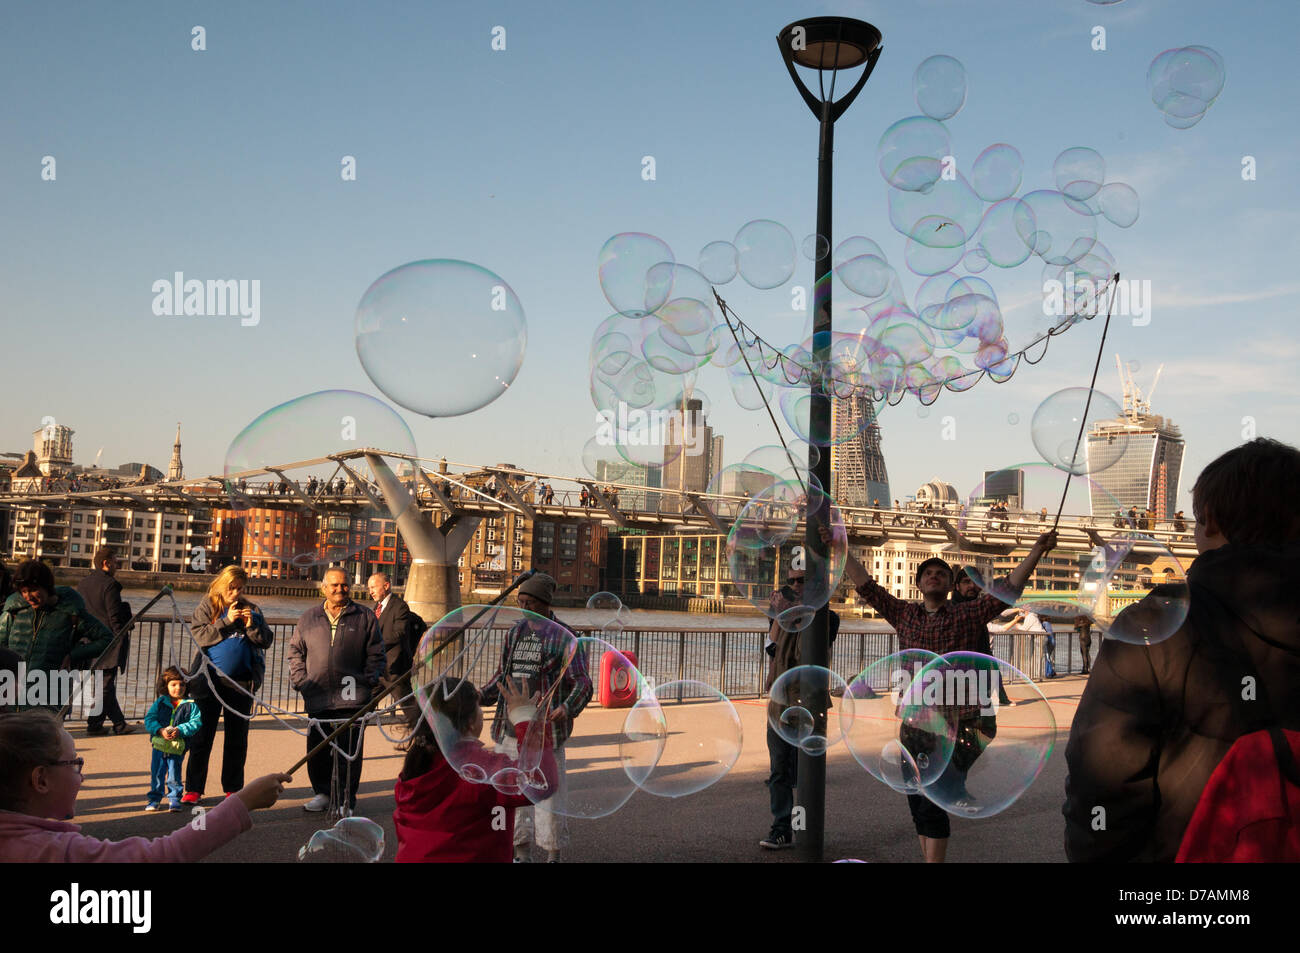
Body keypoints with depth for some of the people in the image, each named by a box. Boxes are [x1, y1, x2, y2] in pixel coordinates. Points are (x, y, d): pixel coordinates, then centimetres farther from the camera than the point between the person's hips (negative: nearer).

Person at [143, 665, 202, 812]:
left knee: (174, 774, 4)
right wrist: (161, 730, -18)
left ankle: (174, 798, 17)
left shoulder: (191, 705, -2)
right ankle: (154, 798, 22)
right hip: (159, 745, 2)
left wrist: (180, 730, -22)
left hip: (178, 746, -2)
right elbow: (149, 719, -1)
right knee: (157, 772, 8)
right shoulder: (160, 702, 3)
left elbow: (196, 722, -8)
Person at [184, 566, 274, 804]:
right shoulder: (206, 607, 4)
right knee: (202, 736, 0)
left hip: (241, 683, 3)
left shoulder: (251, 610, 10)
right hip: (209, 680, -2)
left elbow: (267, 641, 5)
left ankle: (233, 788, 17)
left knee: (237, 738, 8)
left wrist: (252, 626, -12)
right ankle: (193, 788, 7)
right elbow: (200, 636, -11)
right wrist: (228, 621, -18)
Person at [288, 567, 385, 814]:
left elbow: (376, 655, 6)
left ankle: (346, 799, 9)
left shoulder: (365, 618, 5)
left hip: (352, 698, -2)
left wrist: (370, 681, -5)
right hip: (317, 698, 3)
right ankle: (322, 792, 25)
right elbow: (295, 652, 16)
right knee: (317, 750, 10)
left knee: (350, 752, -1)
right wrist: (300, 680, 4)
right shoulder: (308, 618, 12)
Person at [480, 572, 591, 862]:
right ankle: (522, 852, 22)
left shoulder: (563, 636, -6)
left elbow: (581, 682, -9)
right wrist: (482, 696, 7)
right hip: (511, 726, 6)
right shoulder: (515, 632, 13)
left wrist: (567, 708, -27)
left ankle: (553, 855, 9)